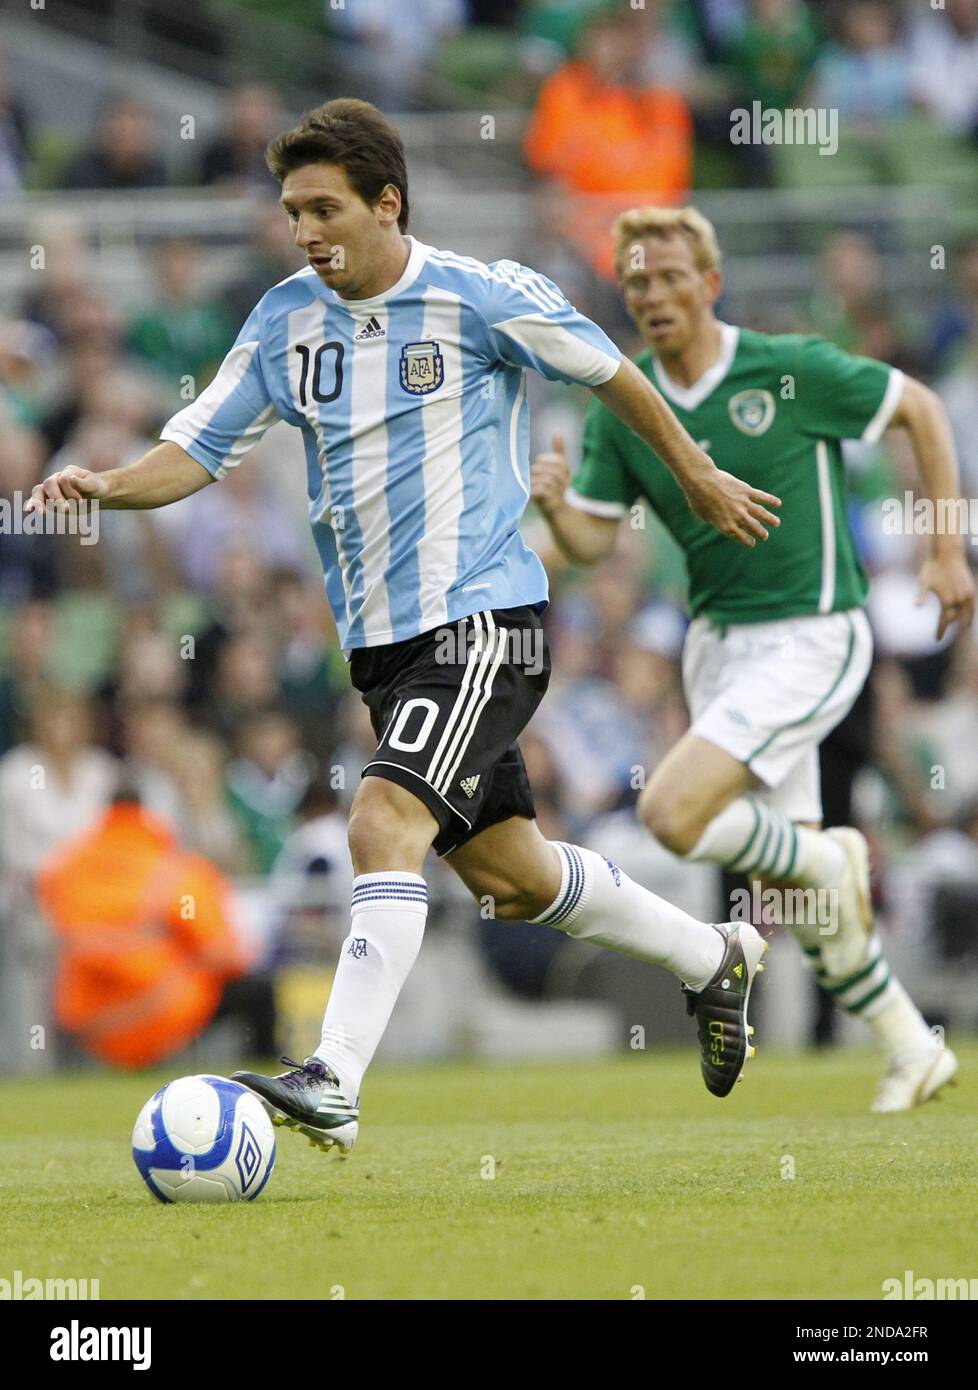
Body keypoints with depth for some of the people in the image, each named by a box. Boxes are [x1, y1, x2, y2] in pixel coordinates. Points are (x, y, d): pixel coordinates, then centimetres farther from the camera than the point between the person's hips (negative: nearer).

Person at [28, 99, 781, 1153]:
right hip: (380, 638, 7)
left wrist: (698, 479, 16)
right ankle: (712, 959, 37)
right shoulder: (287, 319, 6)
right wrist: (107, 486, -16)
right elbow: (199, 446, 4)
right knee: (507, 876, 15)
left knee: (384, 822, -24)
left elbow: (609, 373, 5)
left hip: (484, 620, -7)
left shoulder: (482, 298, -9)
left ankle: (333, 1084, -30)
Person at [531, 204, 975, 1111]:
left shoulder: (791, 371, -13)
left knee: (673, 812, -23)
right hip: (717, 642, 6)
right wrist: (555, 505, -21)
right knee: (793, 890, 9)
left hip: (809, 636, -6)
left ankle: (831, 860, 3)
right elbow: (594, 539, 2)